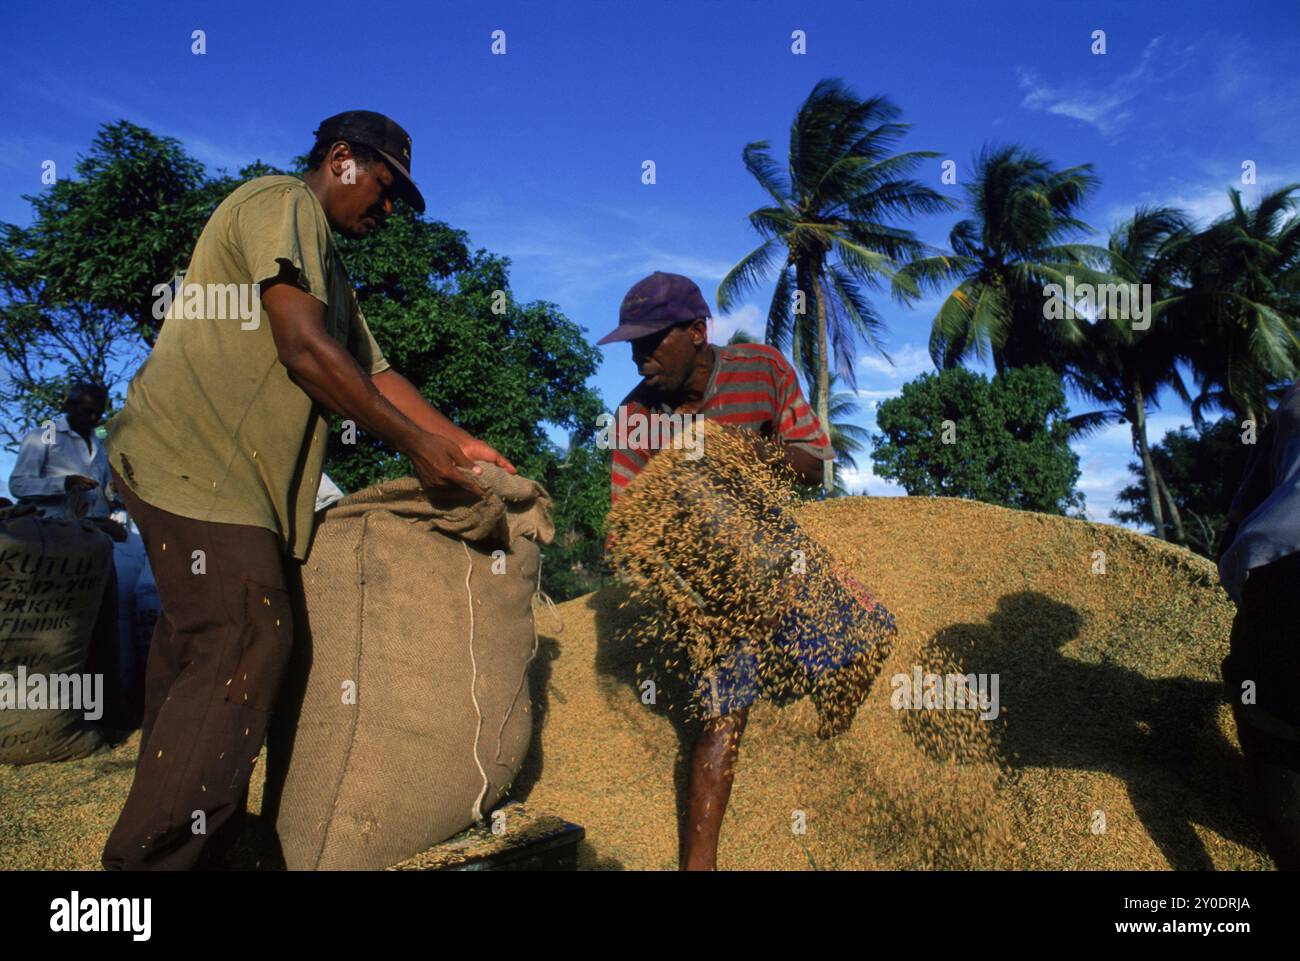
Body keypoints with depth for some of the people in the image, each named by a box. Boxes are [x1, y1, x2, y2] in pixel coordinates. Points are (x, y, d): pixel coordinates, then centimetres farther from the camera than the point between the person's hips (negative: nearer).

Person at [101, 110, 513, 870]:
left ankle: (176, 849, 23)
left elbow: (373, 370, 18)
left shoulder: (329, 267, 24)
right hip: (195, 459, -10)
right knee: (242, 649, -13)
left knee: (201, 655, 12)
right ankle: (154, 856, -3)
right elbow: (305, 349, -17)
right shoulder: (283, 202, -6)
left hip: (232, 472, 10)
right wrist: (415, 444, -14)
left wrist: (459, 443, 9)